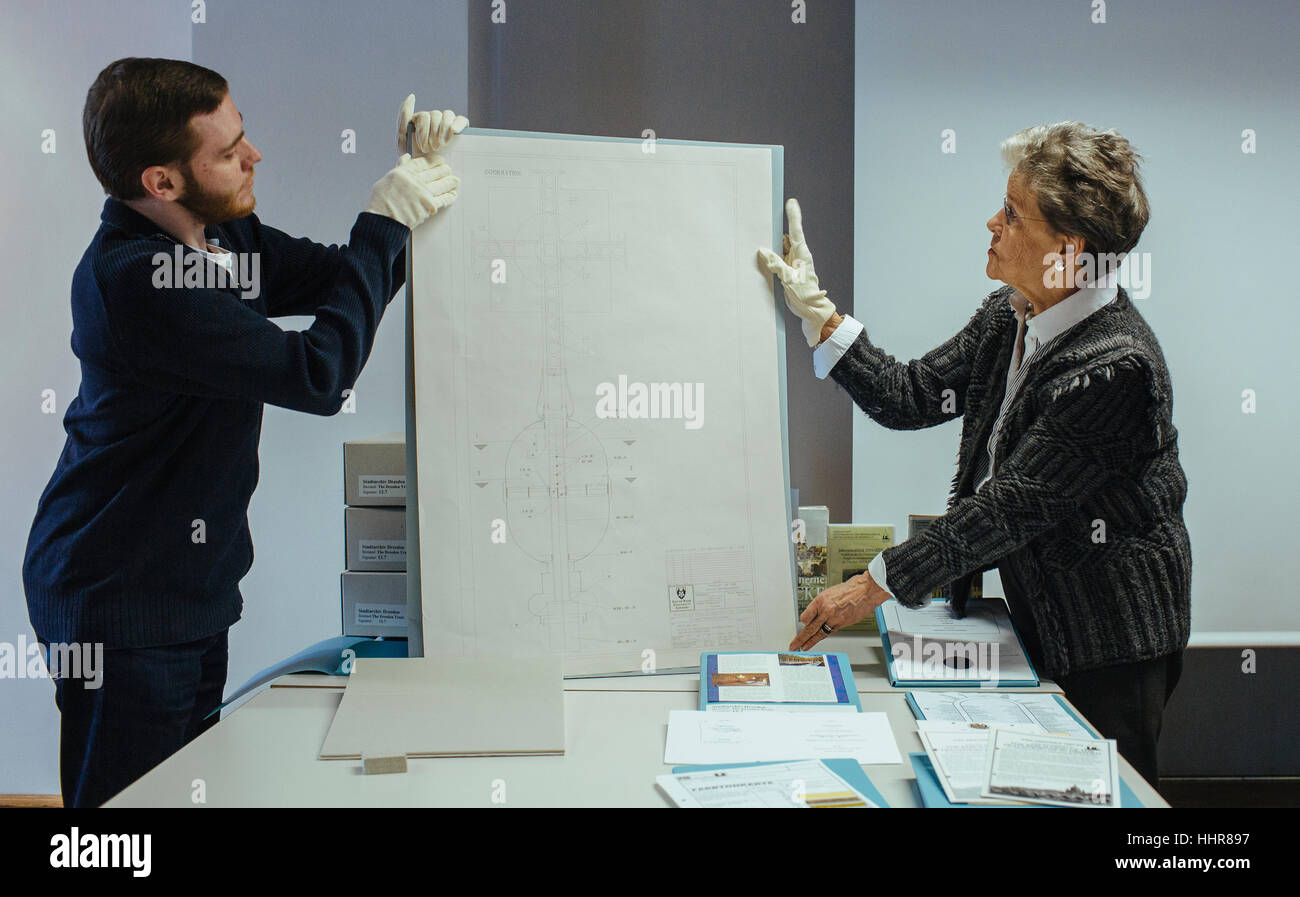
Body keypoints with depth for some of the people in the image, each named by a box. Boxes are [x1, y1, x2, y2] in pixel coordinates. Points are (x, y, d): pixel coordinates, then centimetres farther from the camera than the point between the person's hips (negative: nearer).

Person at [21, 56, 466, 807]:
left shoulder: (225, 235, 3)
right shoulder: (131, 280, -26)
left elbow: (341, 282, 14)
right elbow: (319, 374, -27)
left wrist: (413, 178, -1)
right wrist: (387, 223, -19)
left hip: (191, 593, 9)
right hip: (122, 606, -9)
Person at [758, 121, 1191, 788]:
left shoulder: (1115, 365, -28)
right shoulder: (1009, 315, -1)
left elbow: (1010, 506, -27)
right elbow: (911, 397, 4)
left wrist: (875, 585, -23)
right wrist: (816, 312, 0)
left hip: (1109, 644, -8)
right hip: (1038, 617, 8)